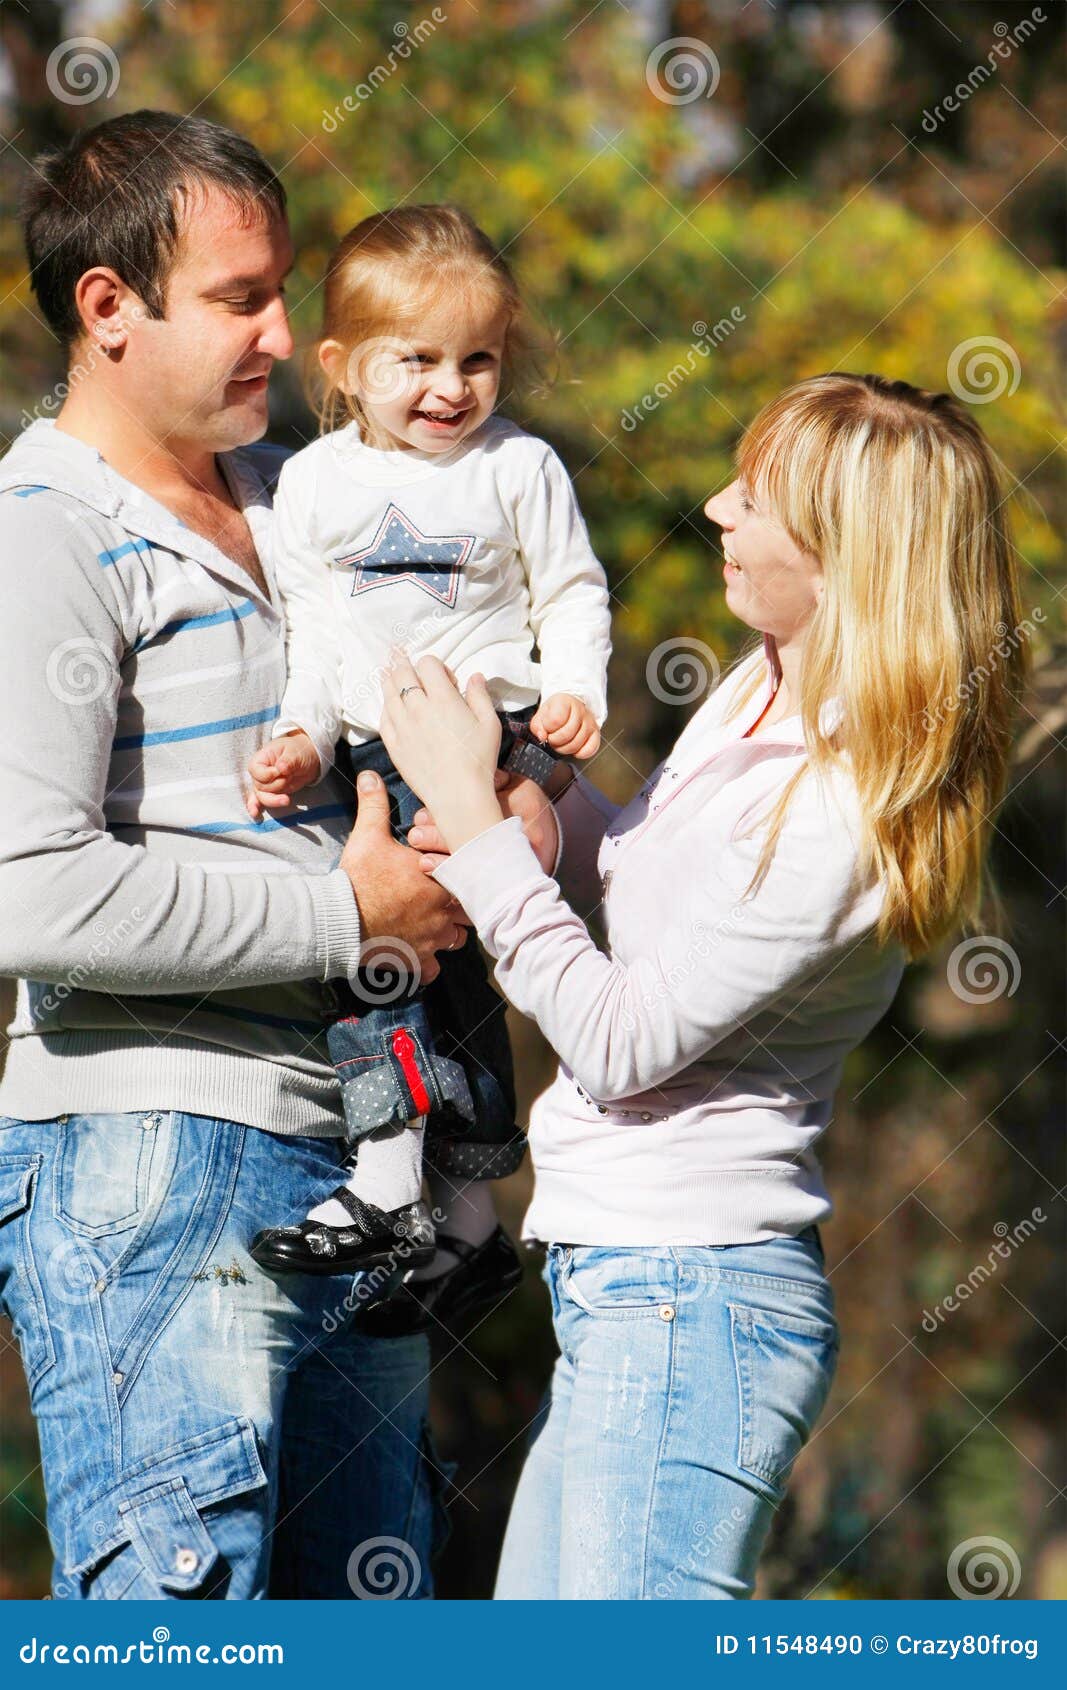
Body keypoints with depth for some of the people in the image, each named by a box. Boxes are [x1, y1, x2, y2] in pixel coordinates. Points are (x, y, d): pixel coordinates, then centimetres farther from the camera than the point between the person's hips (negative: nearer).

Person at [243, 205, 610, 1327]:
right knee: (445, 979, 8)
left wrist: (574, 690, -12)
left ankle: (389, 1190, -18)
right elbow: (310, 632, 10)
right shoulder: (314, 484, 8)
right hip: (381, 757, 5)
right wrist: (304, 734, -5)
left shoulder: (518, 469, 1)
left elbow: (572, 596, 5)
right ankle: (470, 1227, 16)